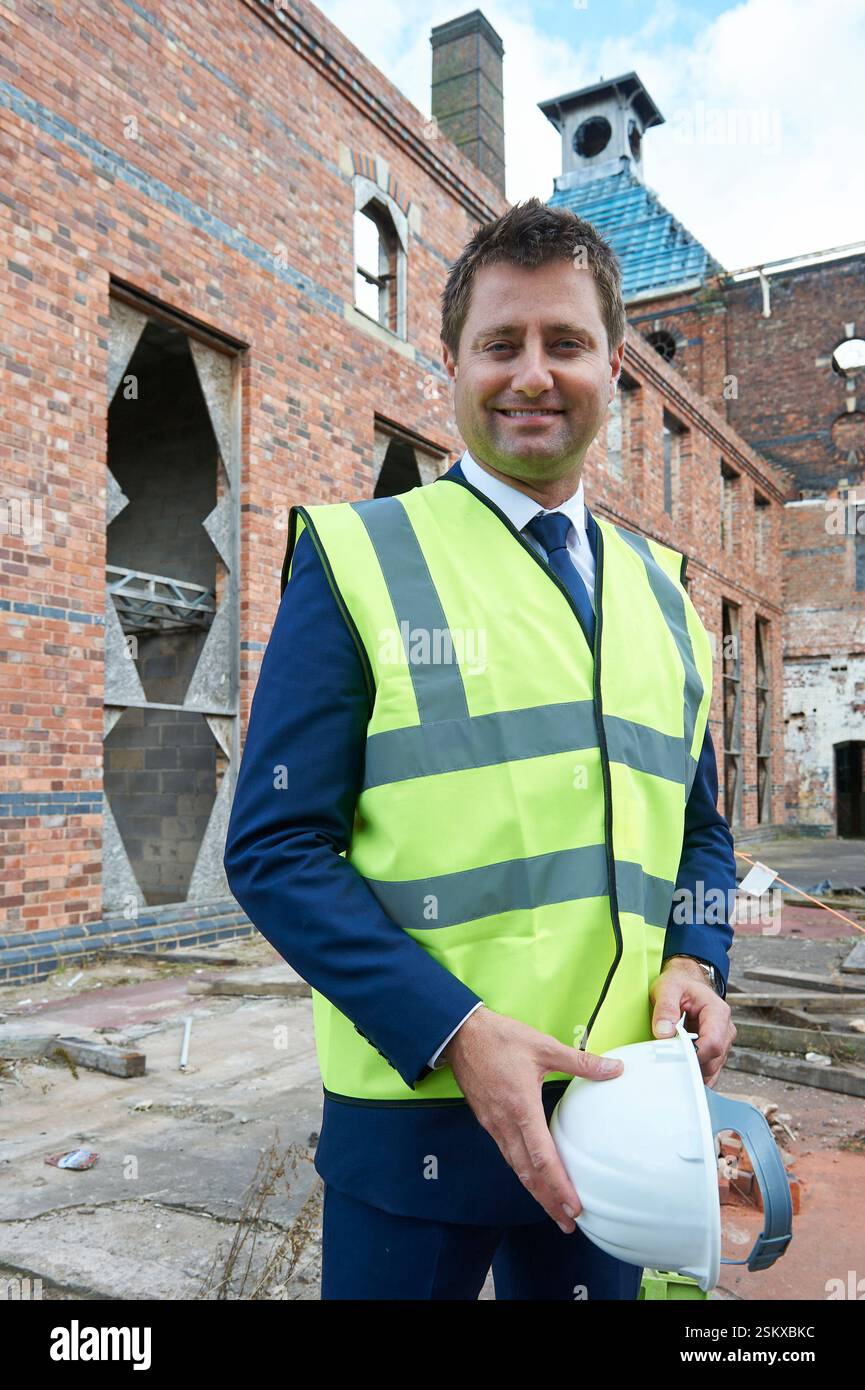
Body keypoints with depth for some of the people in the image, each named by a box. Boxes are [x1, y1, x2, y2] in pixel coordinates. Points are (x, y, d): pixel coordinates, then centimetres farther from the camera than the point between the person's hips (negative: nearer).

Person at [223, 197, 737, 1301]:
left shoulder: (659, 589, 9)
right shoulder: (355, 560, -6)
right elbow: (276, 848, -11)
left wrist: (695, 961, -4)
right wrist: (454, 1033, -20)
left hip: (618, 1108, 5)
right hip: (418, 1109, -4)